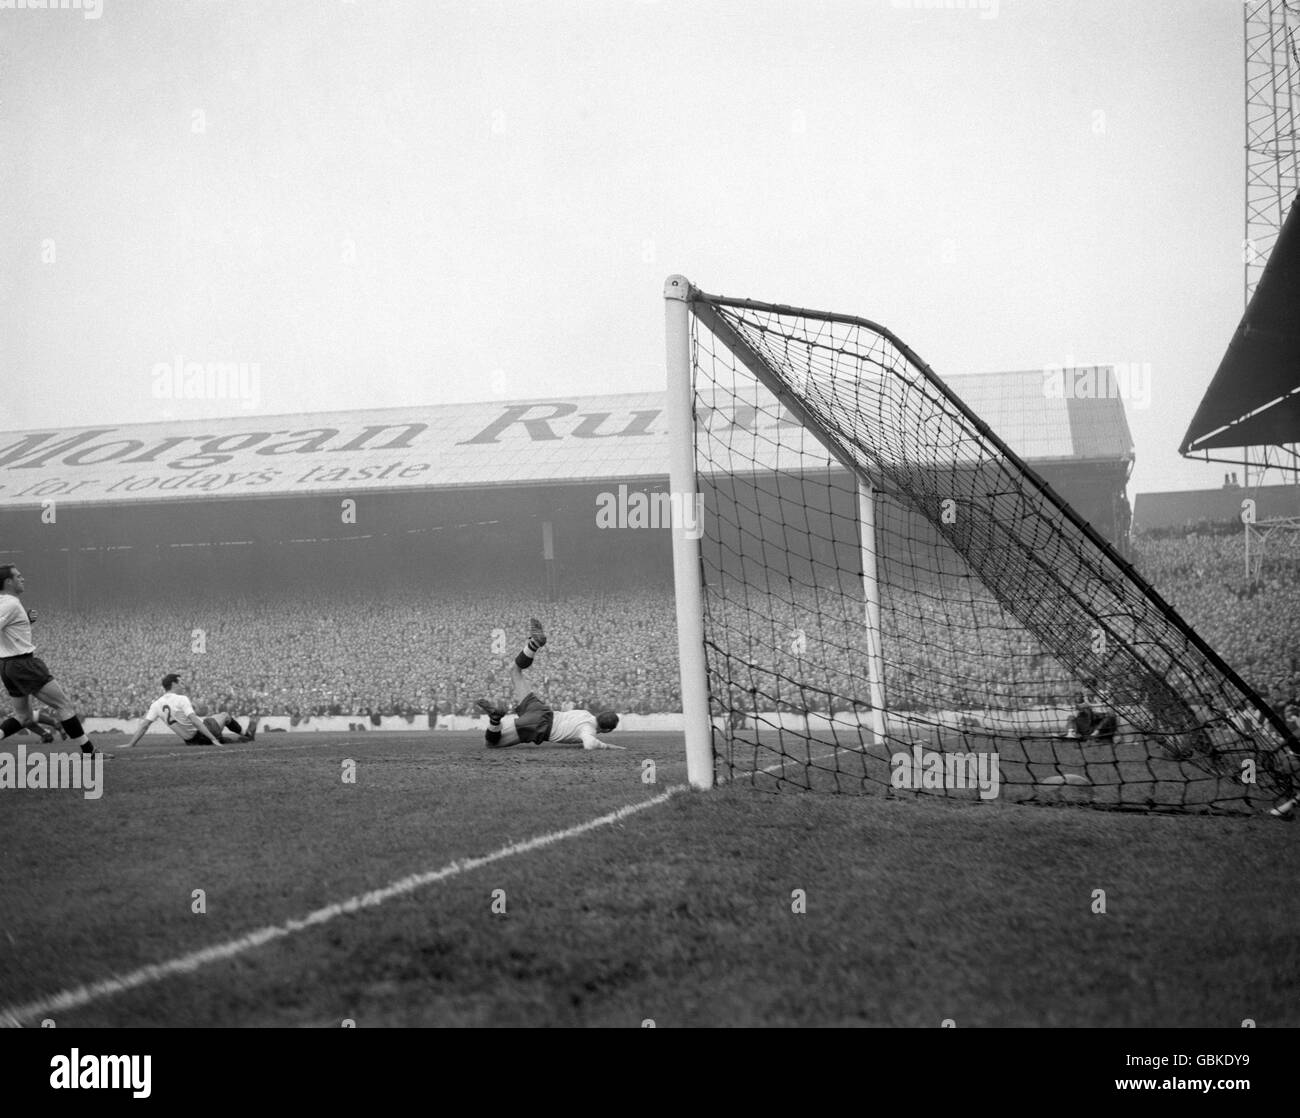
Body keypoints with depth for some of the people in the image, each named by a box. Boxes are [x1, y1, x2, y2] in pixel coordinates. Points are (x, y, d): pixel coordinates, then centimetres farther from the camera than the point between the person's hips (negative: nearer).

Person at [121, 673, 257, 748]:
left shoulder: (157, 704, -2)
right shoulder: (181, 700, -21)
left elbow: (144, 724, -5)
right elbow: (194, 721, -28)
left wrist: (131, 744, -1)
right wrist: (212, 739, -30)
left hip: (190, 740, 6)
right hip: (200, 734, -6)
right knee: (225, 715, 19)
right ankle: (246, 735, 37)